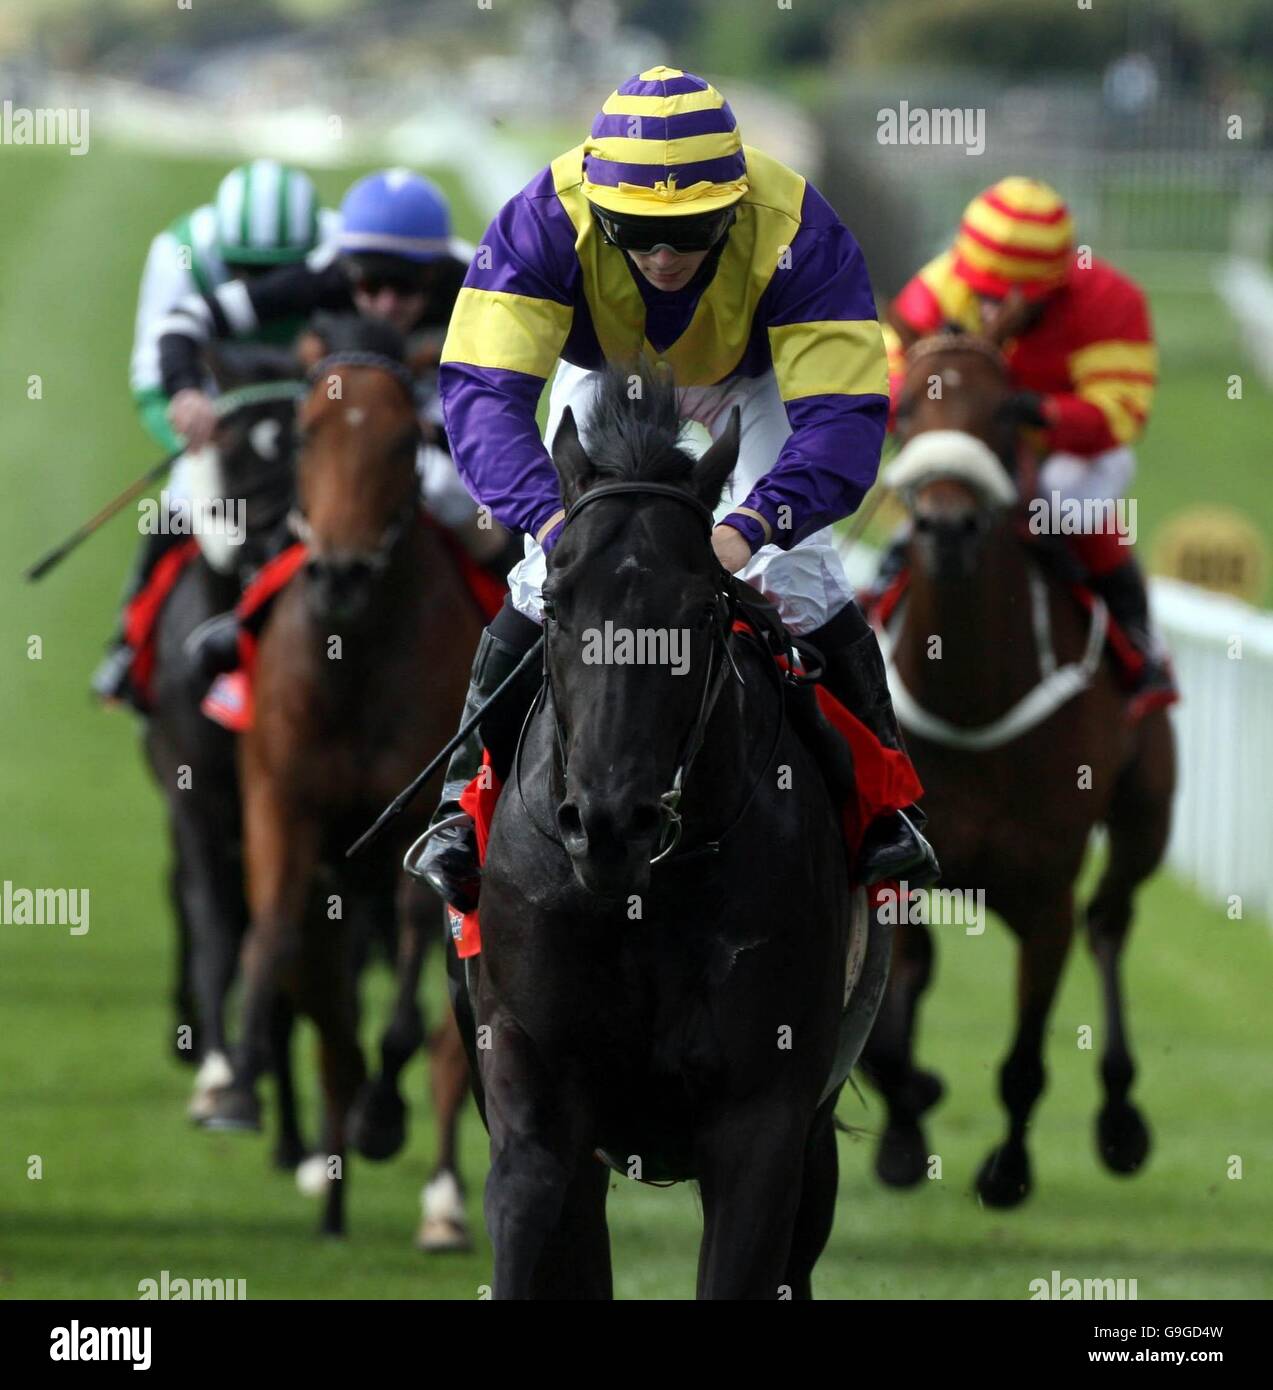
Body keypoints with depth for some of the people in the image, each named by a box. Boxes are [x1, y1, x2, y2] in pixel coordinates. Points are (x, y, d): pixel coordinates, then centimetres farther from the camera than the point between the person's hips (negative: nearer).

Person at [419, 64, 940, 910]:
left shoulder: (795, 234, -42)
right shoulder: (544, 223, -40)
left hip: (753, 384, -1)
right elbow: (483, 388, -44)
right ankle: (467, 800, 0)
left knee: (799, 574, -14)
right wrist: (550, 515, -60)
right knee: (548, 574, -15)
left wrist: (752, 526, -61)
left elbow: (842, 414, -44)